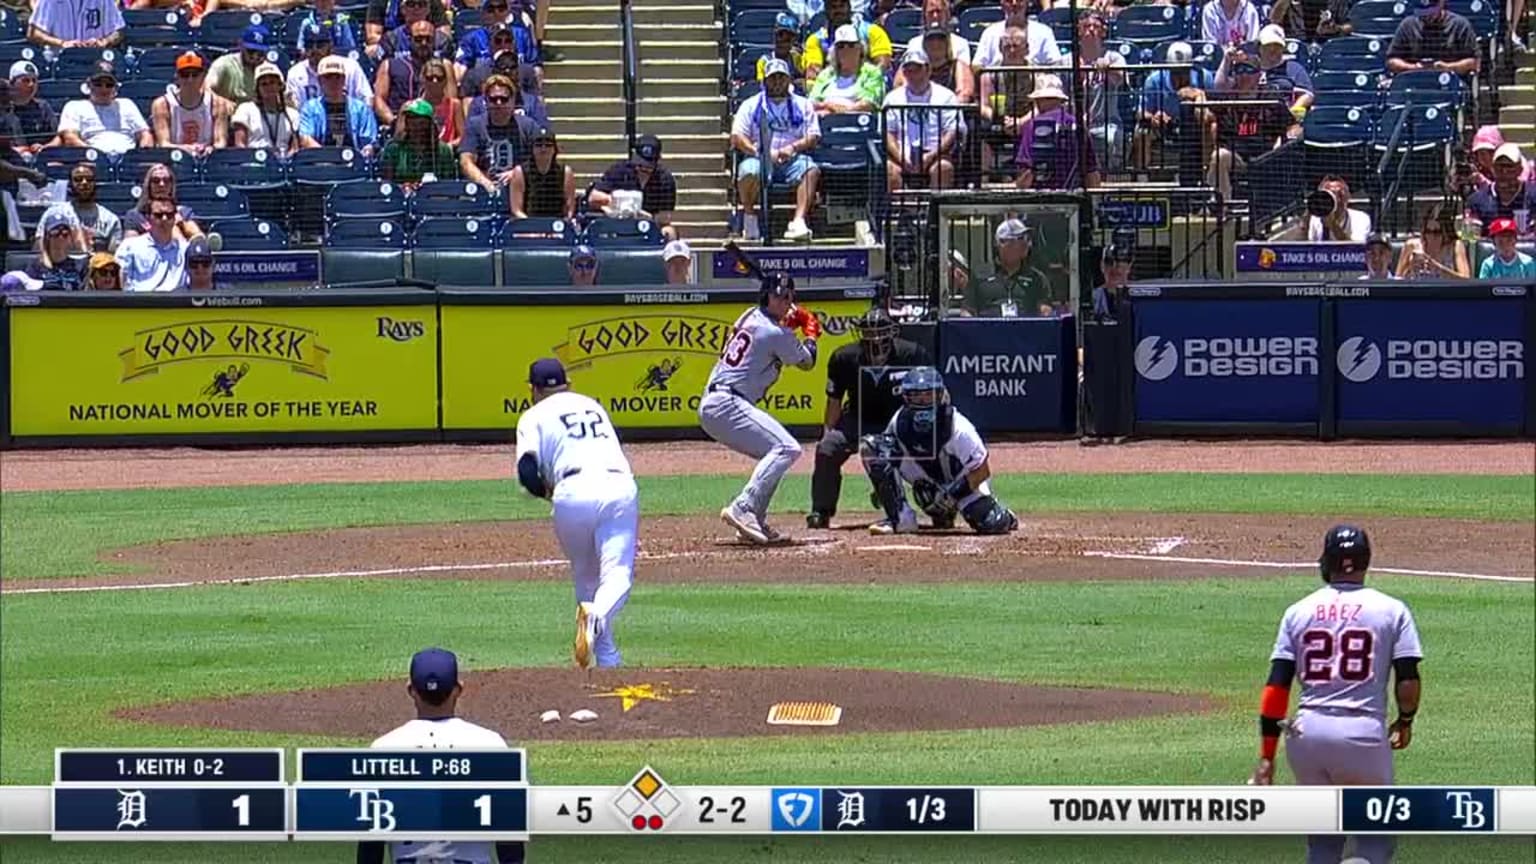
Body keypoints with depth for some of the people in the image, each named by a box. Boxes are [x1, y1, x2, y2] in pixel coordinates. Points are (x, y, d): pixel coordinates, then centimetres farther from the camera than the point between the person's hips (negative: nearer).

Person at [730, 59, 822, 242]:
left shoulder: (803, 105, 18)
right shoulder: (751, 105, 16)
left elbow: (813, 137, 9)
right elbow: (737, 138, 5)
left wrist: (793, 148, -12)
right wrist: (759, 151, -12)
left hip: (792, 158, 1)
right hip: (760, 158, -1)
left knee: (811, 170, -33)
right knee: (749, 171, -36)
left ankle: (799, 221, -42)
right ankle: (749, 219, -15)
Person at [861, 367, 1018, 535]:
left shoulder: (958, 428, -31)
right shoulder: (900, 421, -18)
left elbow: (982, 471, -23)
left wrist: (952, 493, -31)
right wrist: (883, 486, -12)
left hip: (962, 479, -4)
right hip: (928, 481, 4)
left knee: (992, 524, -31)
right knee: (870, 447, -17)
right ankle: (900, 518, -9)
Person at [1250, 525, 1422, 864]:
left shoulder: (1299, 612, 9)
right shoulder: (1391, 610, 3)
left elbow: (1276, 687, 3)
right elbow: (1408, 680, -2)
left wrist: (1267, 754, 6)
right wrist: (1405, 721, 19)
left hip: (1308, 732, 3)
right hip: (1364, 734, -3)